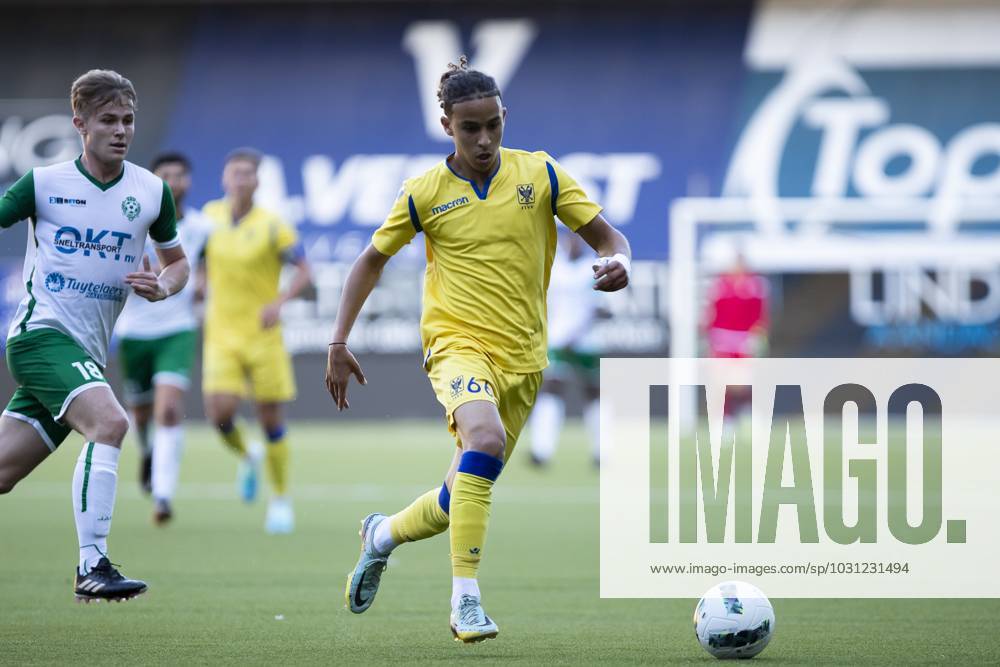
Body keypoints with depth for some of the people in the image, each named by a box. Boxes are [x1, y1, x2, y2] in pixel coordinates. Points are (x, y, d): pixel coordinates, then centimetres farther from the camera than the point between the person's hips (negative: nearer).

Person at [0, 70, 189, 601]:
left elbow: (176, 261, 19)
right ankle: (91, 566, -28)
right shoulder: (43, 183, -4)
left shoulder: (152, 192, 6)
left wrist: (163, 287, -3)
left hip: (88, 352, 5)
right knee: (109, 421, -29)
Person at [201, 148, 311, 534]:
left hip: (263, 335, -2)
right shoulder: (210, 215, 3)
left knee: (271, 419, 1)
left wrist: (280, 302, -24)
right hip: (221, 336, 2)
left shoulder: (272, 226, -9)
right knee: (219, 412, -15)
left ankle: (281, 499, 17)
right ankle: (246, 458, 18)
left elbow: (304, 271, -9)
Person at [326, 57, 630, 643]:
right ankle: (466, 598, -33)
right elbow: (372, 261, 11)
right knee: (487, 436, -34)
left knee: (463, 501, 8)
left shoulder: (541, 174, 1)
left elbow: (607, 236, 3)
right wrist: (339, 343, 6)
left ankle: (385, 533, 42)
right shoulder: (425, 192, -1)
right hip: (459, 343, -3)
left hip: (522, 355, 3)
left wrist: (618, 262, -21)